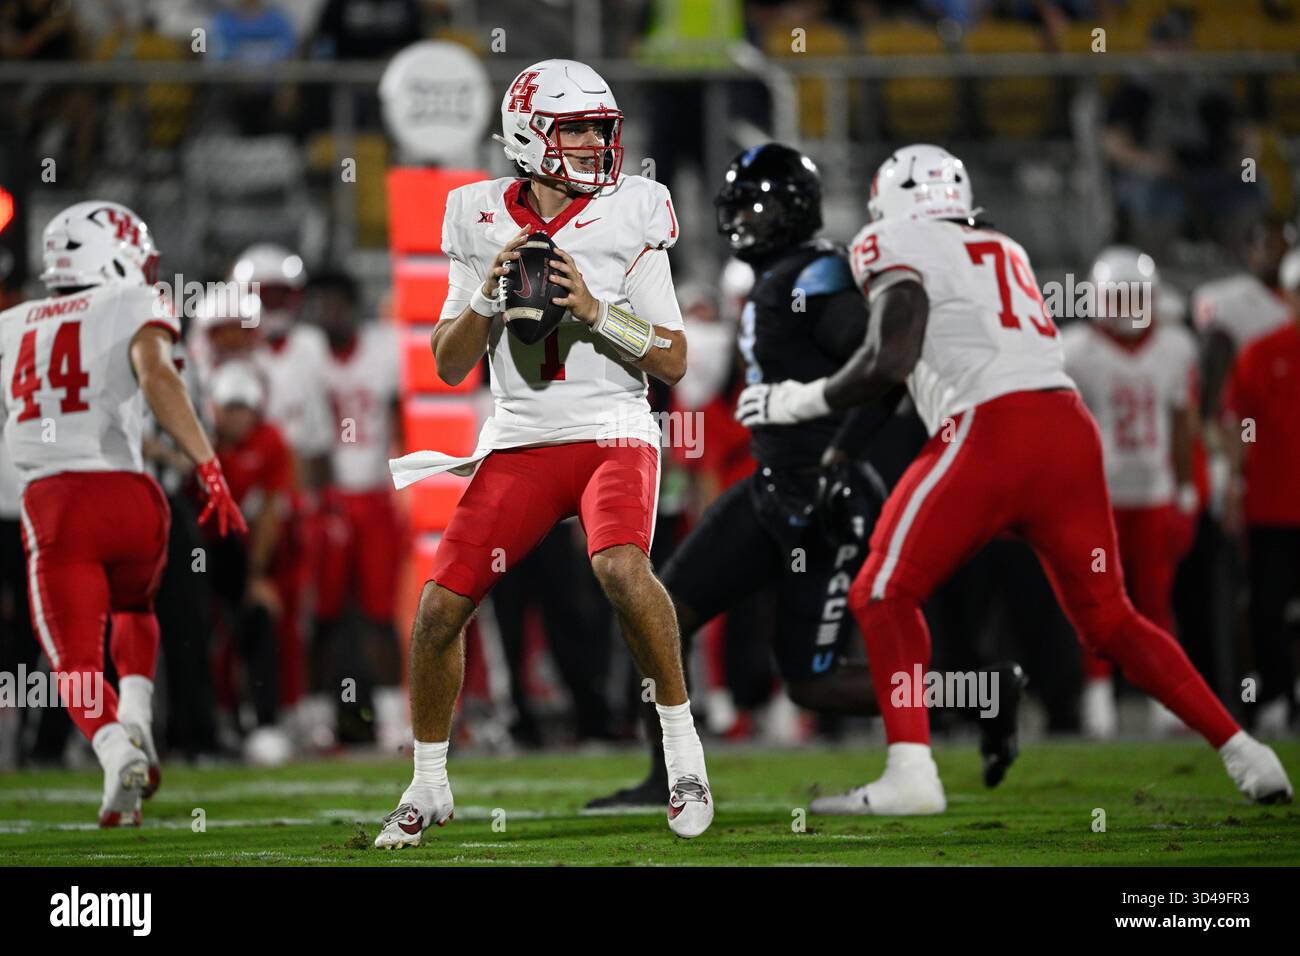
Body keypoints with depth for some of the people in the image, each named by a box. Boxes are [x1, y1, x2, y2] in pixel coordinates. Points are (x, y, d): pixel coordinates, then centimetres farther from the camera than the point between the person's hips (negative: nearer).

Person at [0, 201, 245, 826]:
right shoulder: (131, 304, 6)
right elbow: (155, 376, -12)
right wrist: (209, 469, -18)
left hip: (52, 505, 1)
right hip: (126, 495, -1)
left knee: (75, 663, 1)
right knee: (133, 610, 30)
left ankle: (117, 750, -28)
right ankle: (136, 720, 6)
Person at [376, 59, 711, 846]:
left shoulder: (629, 218, -2)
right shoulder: (484, 223, 5)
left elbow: (674, 361, -3)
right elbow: (449, 367, 7)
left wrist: (595, 310, -15)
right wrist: (487, 295, -9)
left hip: (613, 434, -3)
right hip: (519, 445, 3)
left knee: (622, 568, -31)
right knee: (441, 607, -4)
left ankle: (685, 753, -14)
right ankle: (428, 787, 17)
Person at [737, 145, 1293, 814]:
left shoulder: (904, 250, 4)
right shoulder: (1005, 253, 27)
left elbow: (887, 364, -8)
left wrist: (796, 402, 4)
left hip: (993, 434, -7)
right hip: (1070, 428, 7)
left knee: (885, 595, 2)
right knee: (1107, 618, 17)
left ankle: (910, 772, -13)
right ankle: (1243, 753, 11)